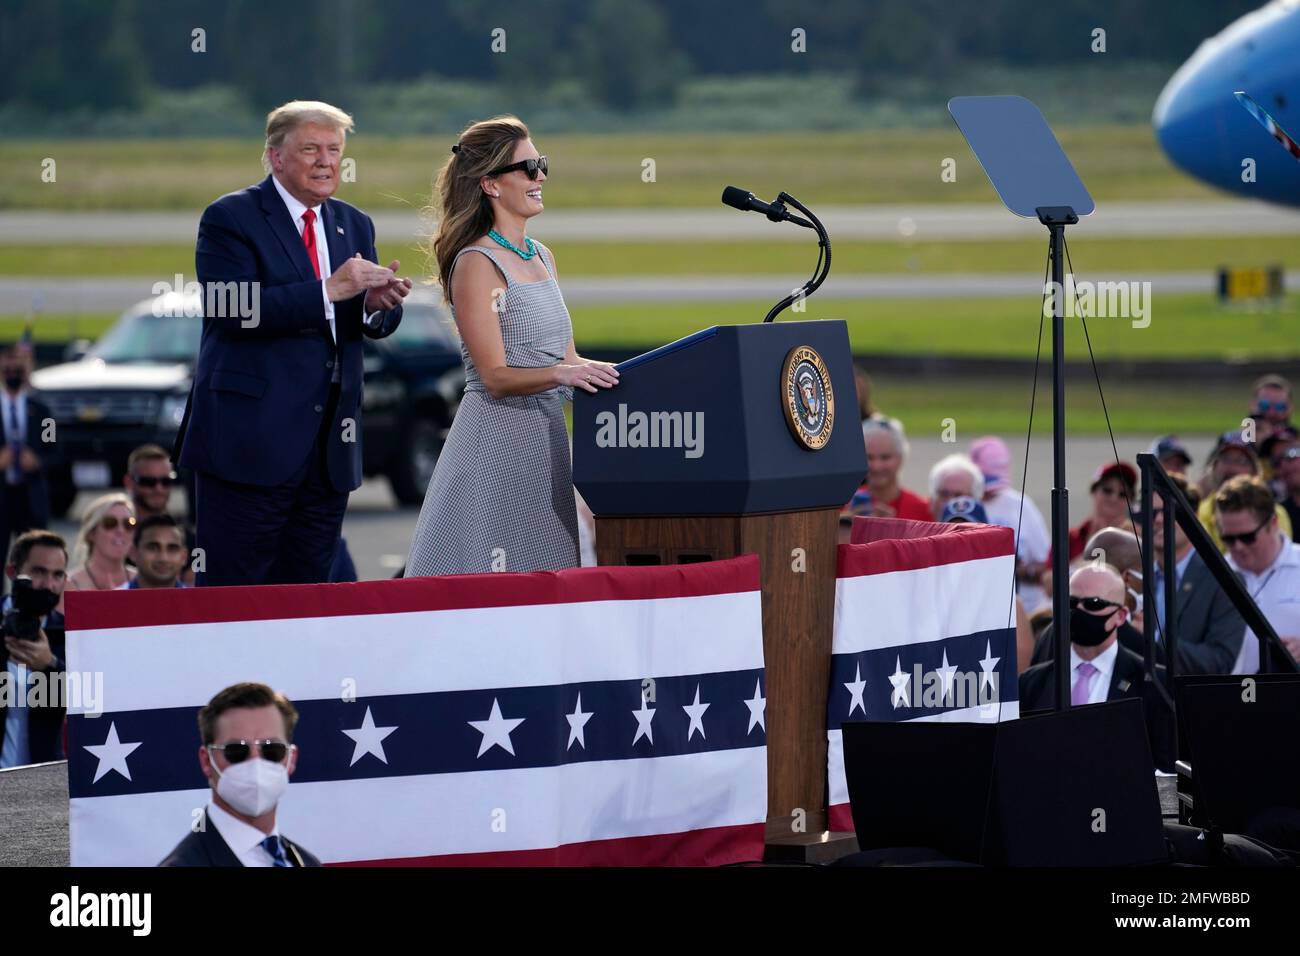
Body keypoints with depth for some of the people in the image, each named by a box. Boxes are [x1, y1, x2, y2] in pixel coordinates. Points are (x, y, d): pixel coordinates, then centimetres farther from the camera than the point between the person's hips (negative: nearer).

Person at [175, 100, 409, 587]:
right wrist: (328, 290, -24)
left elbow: (373, 326, 12)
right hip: (251, 438, -6)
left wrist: (377, 304, -12)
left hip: (329, 448, 6)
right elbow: (234, 311, -19)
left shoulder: (355, 226, 15)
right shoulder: (230, 218, -5)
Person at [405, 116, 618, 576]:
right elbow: (495, 376, -17)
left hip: (546, 433, 8)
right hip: (497, 434, -8)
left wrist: (605, 373, -1)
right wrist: (560, 375, -31)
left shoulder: (542, 257, 14)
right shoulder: (477, 264, -11)